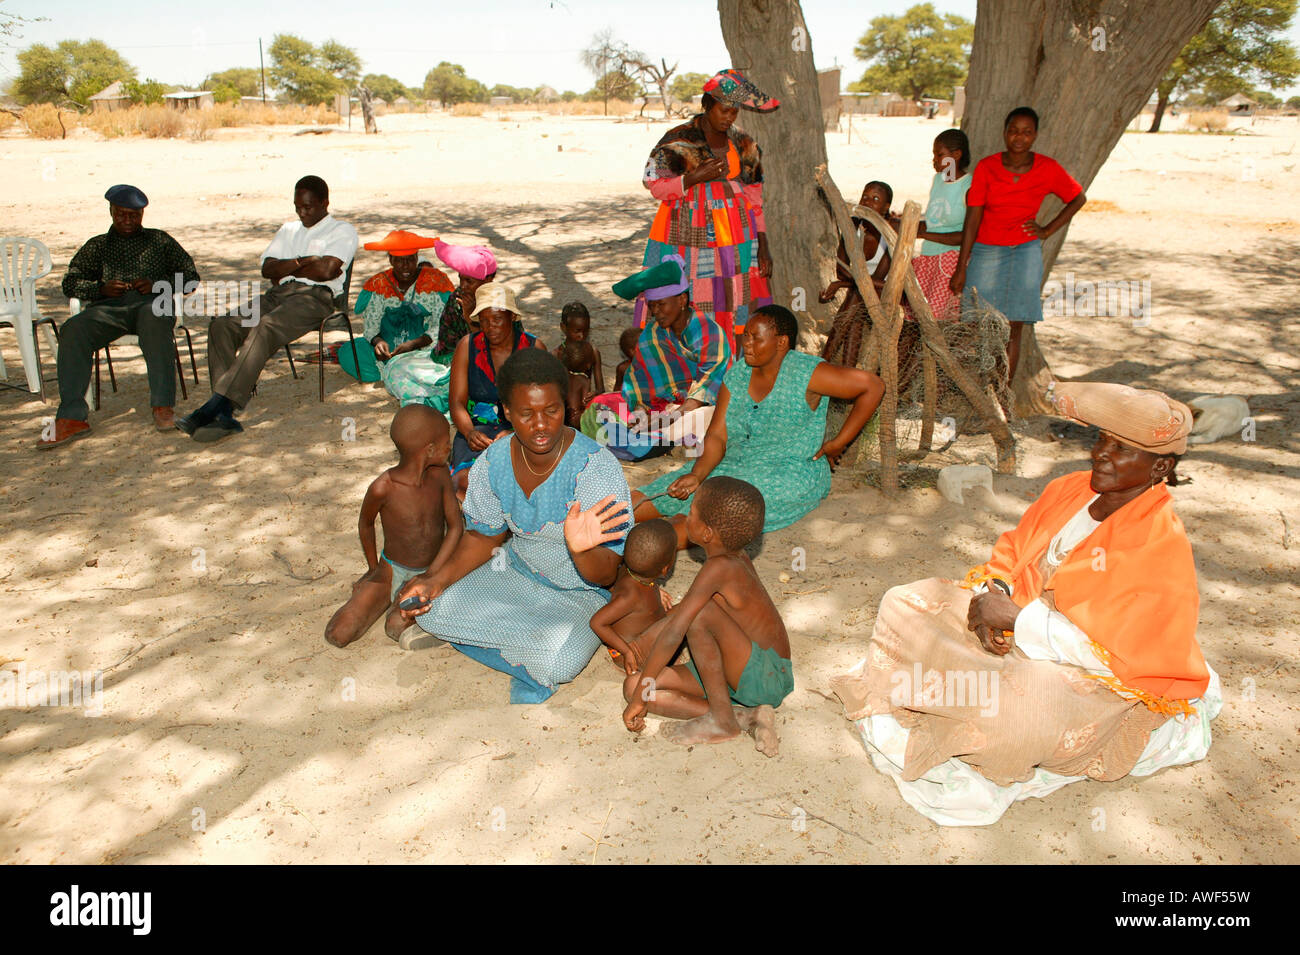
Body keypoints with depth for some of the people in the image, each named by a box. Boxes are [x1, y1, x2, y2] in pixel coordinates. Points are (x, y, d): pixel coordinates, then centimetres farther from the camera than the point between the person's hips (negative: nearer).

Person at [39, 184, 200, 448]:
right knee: (73, 330, -31)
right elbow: (70, 283, 21)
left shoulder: (159, 240, 27)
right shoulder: (97, 245, 30)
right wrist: (100, 289, -2)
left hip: (151, 302, -2)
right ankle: (73, 417, -35)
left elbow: (190, 275, 17)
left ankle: (163, 407, -43)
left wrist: (158, 285, -2)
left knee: (155, 320, -41)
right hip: (109, 306, 2)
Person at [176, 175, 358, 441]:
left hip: (315, 297, -6)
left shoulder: (342, 230, 11)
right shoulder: (289, 230, 31)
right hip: (280, 294, 6)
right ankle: (224, 414, -32)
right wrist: (302, 262, -1)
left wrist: (287, 269, 5)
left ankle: (216, 405, -40)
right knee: (222, 324, -21)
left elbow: (327, 271, -8)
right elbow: (267, 269, 15)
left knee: (265, 328, -35)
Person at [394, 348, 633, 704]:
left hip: (581, 593, -4)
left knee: (558, 661, -32)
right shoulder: (494, 462, -11)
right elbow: (484, 537, 5)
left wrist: (581, 549, -48)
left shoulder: (598, 469, -26)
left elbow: (605, 576, -25)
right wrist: (438, 579, -12)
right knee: (433, 609, -16)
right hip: (515, 571, 4)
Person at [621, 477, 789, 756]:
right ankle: (746, 717, -6)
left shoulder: (719, 567, -25)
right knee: (633, 685, -2)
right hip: (742, 674, 9)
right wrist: (643, 642, 16)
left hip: (767, 678, -9)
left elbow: (674, 633, -26)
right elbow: (682, 608, 17)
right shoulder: (736, 555, 3)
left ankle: (723, 719, -16)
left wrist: (640, 698, -20)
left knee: (700, 613, -34)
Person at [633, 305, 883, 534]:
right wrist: (697, 474, -20)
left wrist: (836, 444, -10)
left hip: (792, 474, -6)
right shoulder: (738, 375, 3)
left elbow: (873, 386, -15)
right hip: (736, 466, 7)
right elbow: (717, 436, 0)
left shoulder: (805, 373, -13)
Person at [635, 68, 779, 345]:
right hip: (686, 239, -3)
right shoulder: (677, 141, -2)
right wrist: (695, 177, -17)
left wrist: (763, 246, 5)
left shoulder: (744, 146, 10)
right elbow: (654, 185, -4)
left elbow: (755, 201, 11)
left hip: (734, 239, 3)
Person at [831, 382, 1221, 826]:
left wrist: (1017, 617, -24)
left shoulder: (1161, 544, -22)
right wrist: (991, 593, -13)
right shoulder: (1069, 489, -1)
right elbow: (1012, 549, 10)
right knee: (907, 606, -3)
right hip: (1020, 626, 8)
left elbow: (1115, 652, -25)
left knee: (1012, 704, -37)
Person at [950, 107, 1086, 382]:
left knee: (1013, 330, 2)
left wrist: (1048, 230, 3)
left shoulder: (1048, 169, -2)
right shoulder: (986, 167, -5)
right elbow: (973, 218, -6)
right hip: (986, 251, -1)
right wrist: (961, 268, -7)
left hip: (1026, 254, 1)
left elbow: (1078, 199, 14)